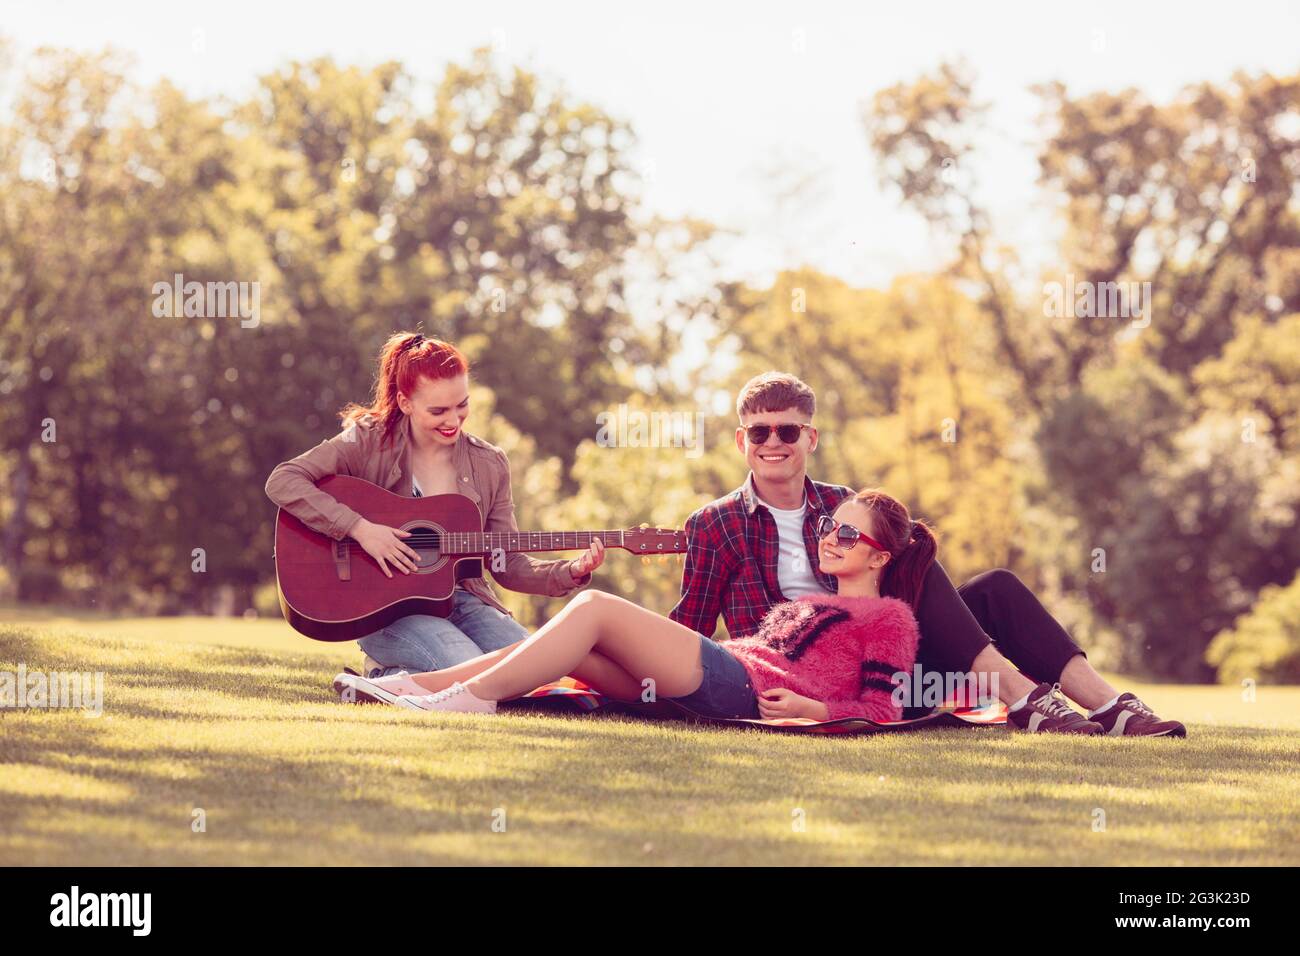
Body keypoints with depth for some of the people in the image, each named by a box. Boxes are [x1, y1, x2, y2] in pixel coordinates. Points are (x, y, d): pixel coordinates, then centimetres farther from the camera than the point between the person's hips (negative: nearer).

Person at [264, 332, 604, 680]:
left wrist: (571, 572, -9)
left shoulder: (488, 465, 7)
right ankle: (381, 678, -1)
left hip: (460, 600, 5)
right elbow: (282, 482, -15)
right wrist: (359, 528, -22)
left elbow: (508, 566, 9)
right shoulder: (370, 442, -4)